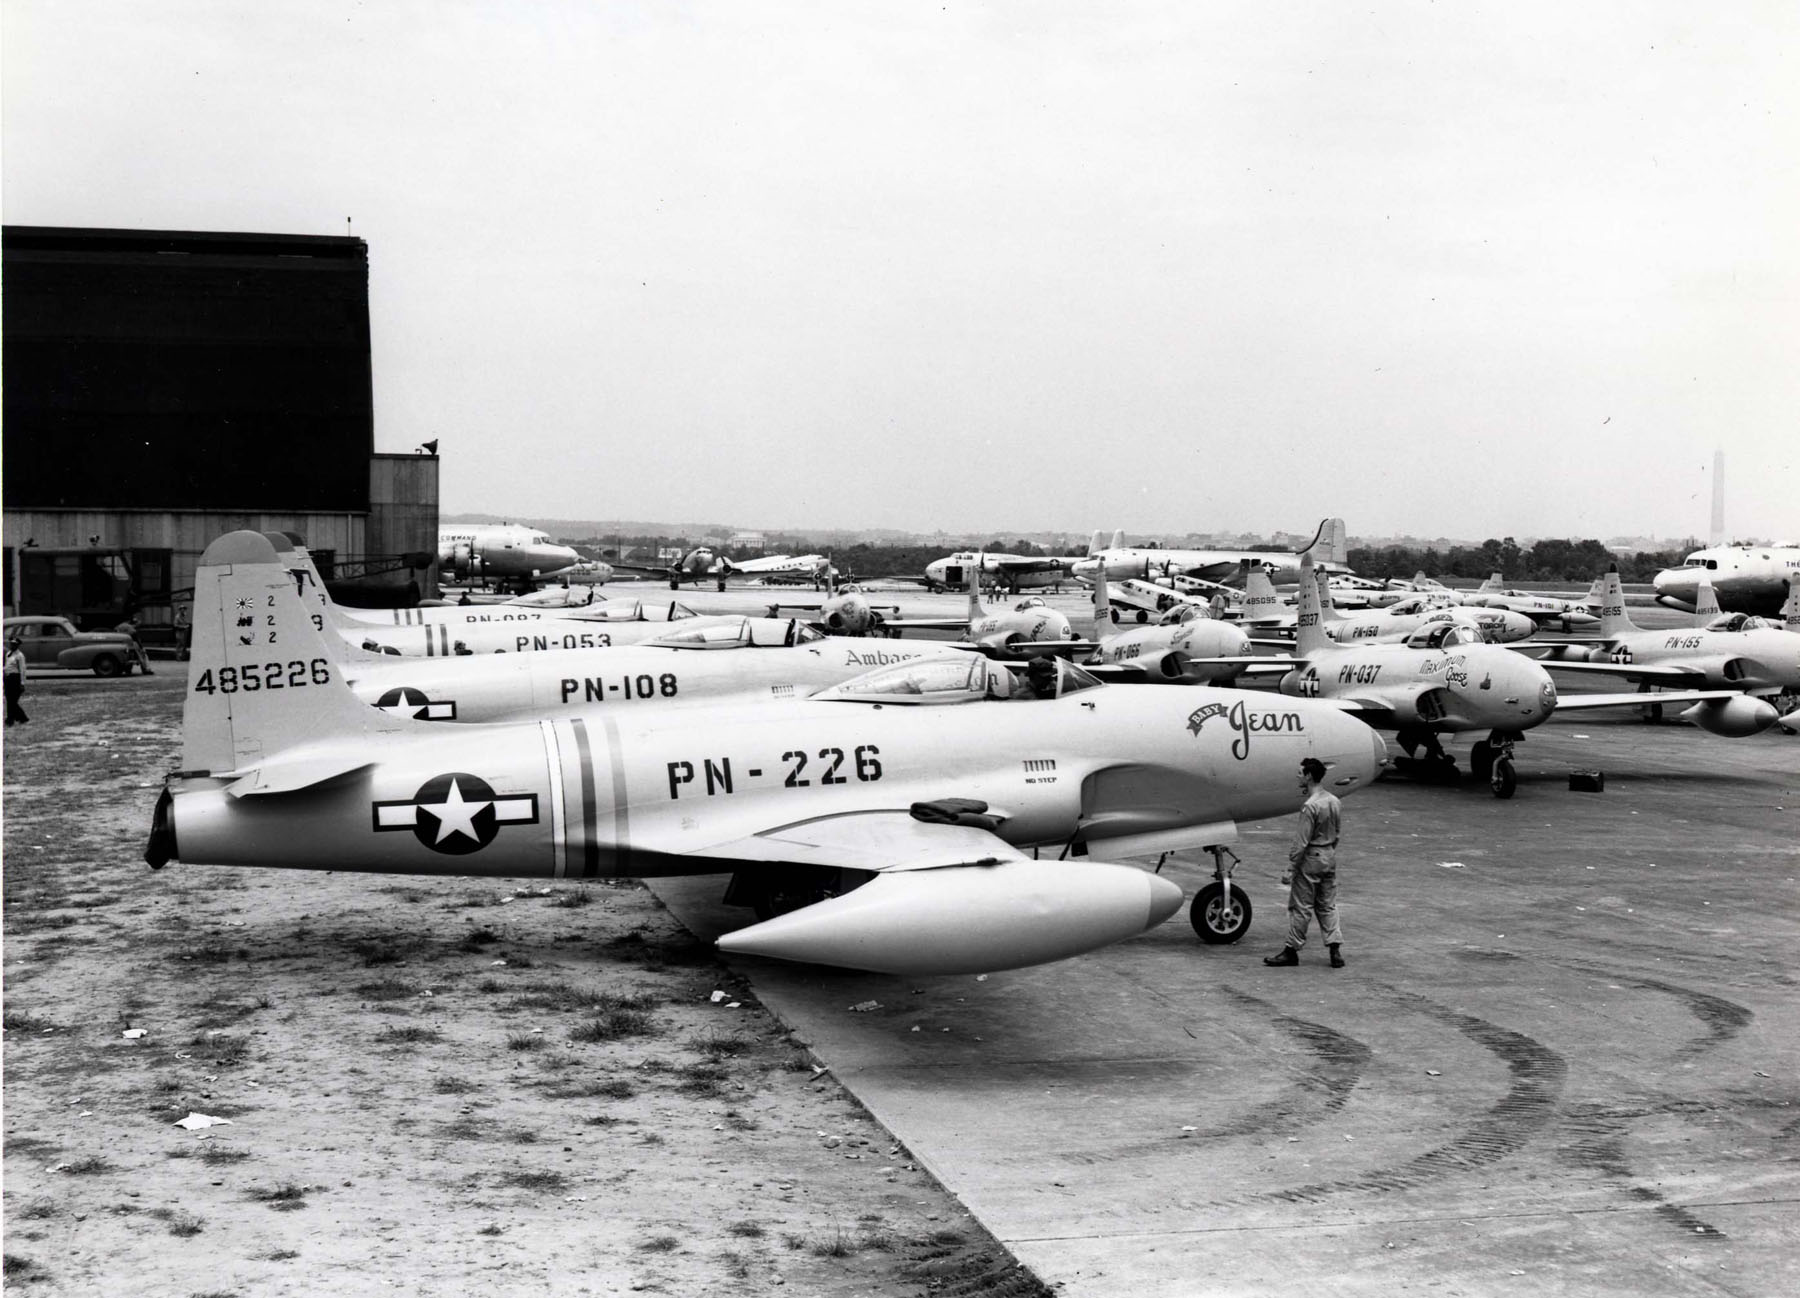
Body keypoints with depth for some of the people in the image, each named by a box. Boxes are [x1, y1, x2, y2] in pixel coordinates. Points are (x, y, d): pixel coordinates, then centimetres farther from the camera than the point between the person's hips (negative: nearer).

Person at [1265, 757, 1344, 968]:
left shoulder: (1310, 806, -21)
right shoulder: (1335, 802, 4)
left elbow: (1302, 841, -20)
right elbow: (1336, 834, 13)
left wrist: (1291, 866, -15)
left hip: (1311, 858, -8)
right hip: (1330, 857, 8)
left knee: (1301, 907, 2)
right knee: (1328, 905, 13)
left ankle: (1292, 950, 10)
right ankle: (1335, 949, 8)